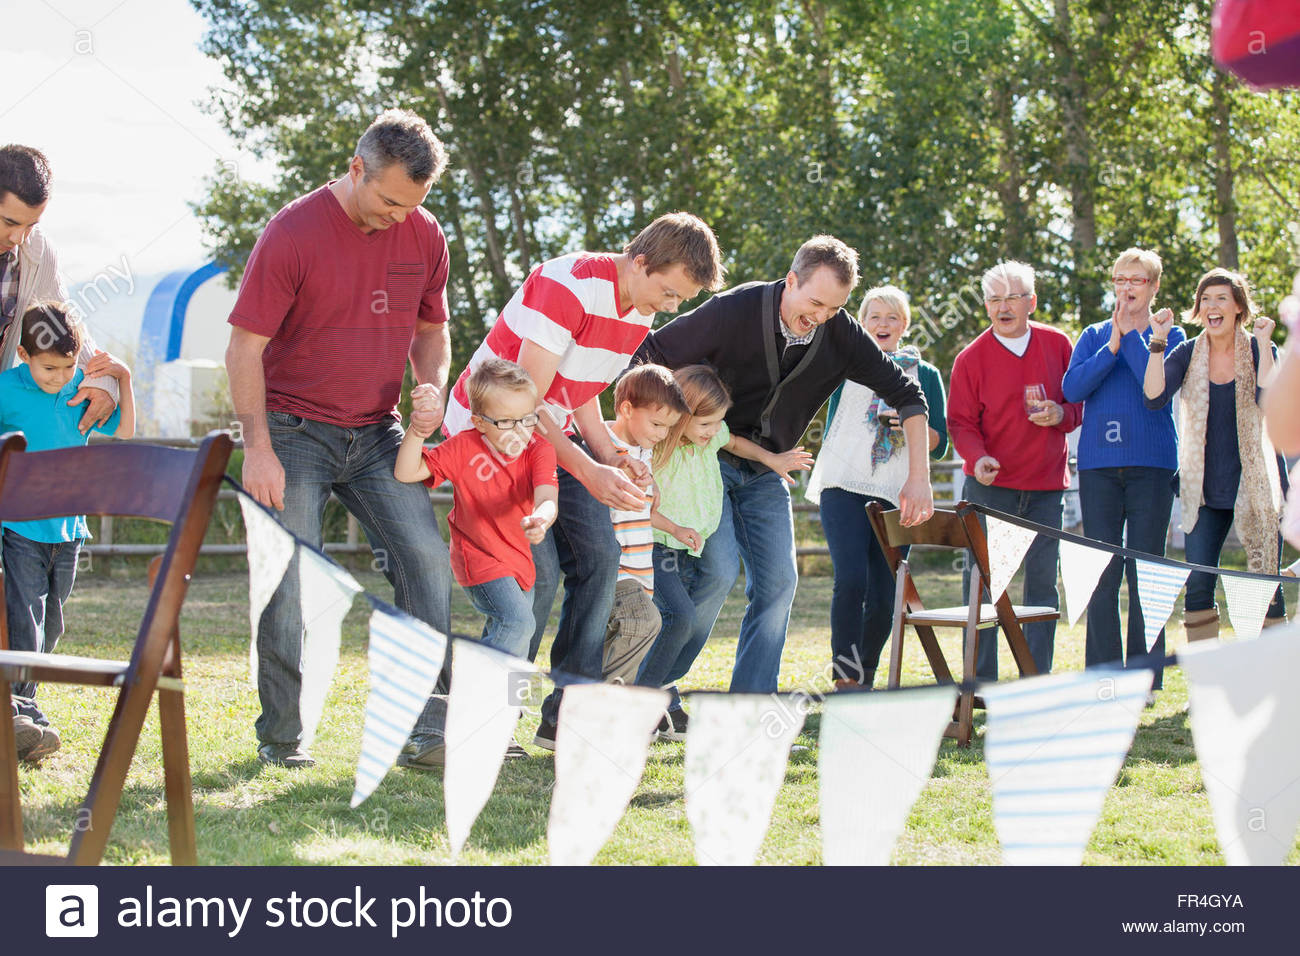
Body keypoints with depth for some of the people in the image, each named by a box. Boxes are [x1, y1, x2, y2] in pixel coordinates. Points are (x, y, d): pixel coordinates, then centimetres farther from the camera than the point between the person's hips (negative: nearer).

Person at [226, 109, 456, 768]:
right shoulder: (292, 233, -14)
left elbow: (431, 329, 17)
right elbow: (245, 348, -12)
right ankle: (281, 737, 9)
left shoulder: (424, 236, 2)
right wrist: (257, 448, -18)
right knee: (289, 583, -6)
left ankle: (427, 725, -1)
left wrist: (431, 389, -3)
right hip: (294, 433, -4)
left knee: (426, 561, -7)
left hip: (375, 434, 4)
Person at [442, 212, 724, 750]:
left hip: (554, 432, 8)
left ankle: (567, 715, 3)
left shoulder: (641, 313, 1)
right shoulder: (569, 286, -27)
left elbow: (581, 395, 11)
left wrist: (613, 459, -5)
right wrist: (588, 473, -34)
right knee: (538, 569, -17)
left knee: (599, 557, -4)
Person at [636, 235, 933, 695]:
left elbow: (906, 394, -3)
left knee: (778, 580, -5)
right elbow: (650, 357, -16)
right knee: (718, 571, -19)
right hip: (706, 460, -5)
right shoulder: (732, 312, -23)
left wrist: (918, 477, -10)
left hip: (764, 473, 5)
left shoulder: (841, 334, -11)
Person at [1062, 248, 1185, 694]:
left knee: (1144, 572, -3)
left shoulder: (1170, 335, 7)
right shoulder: (1093, 336, 14)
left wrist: (1130, 336, -9)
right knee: (1101, 574, 1)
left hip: (1151, 461, -2)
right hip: (1098, 464, 2)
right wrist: (1112, 347, -10)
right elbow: (1071, 389, -1)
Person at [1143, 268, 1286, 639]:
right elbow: (1154, 397, -12)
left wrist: (1263, 344, -20)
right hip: (1205, 489, 2)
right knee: (1197, 586, -1)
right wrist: (1158, 340, -16)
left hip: (1255, 483, -2)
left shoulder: (1261, 350, -1)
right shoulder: (1187, 354, 4)